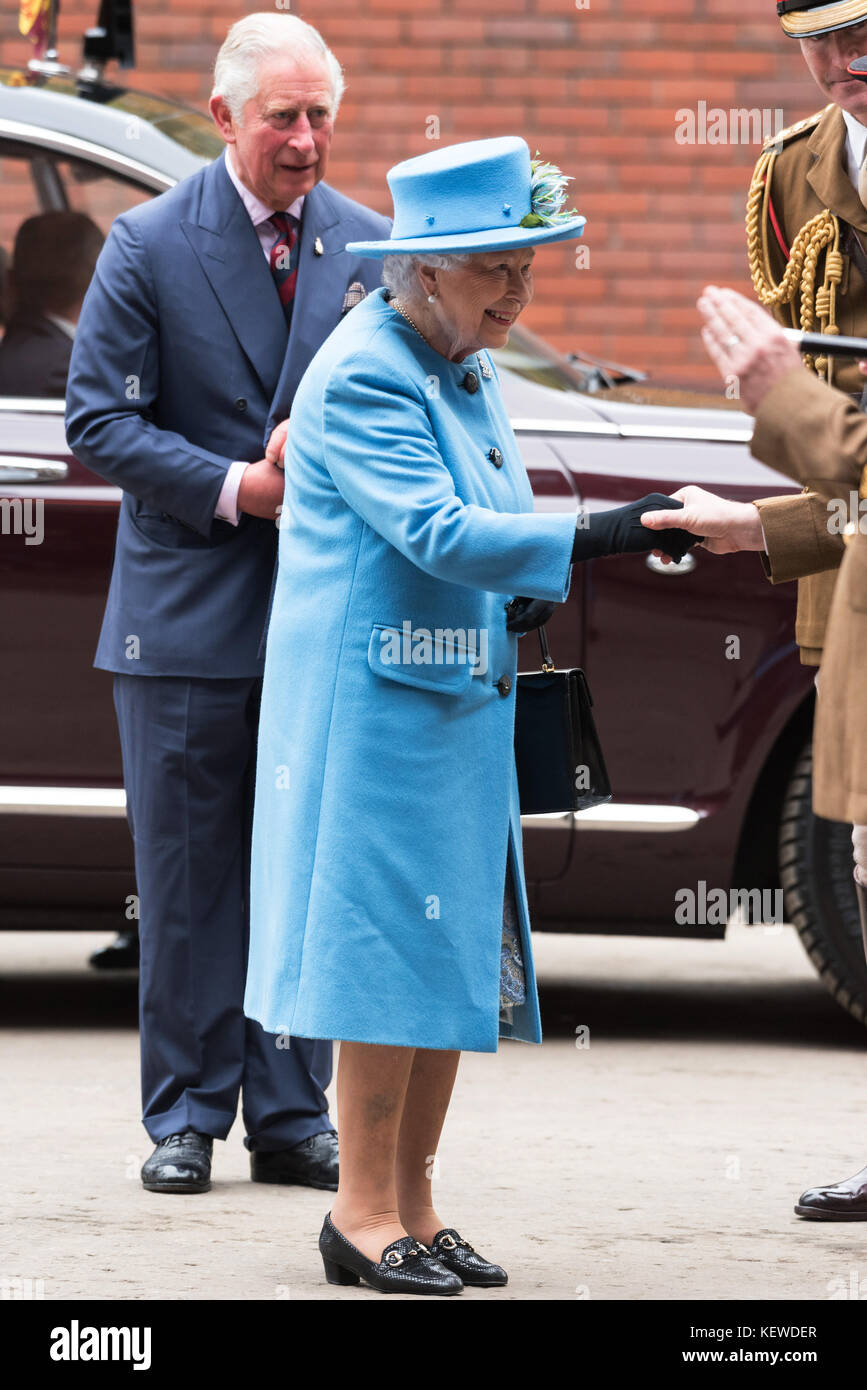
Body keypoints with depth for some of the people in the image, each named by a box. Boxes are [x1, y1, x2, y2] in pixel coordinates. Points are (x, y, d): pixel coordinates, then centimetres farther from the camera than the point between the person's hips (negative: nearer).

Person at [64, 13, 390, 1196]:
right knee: (188, 880, 3)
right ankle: (186, 1119, 11)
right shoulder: (151, 246, -3)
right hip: (189, 613, -2)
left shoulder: (369, 246, 6)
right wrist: (235, 489, -15)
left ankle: (291, 1118, 14)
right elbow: (100, 421, -5)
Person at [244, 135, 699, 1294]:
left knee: (460, 952, 10)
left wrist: (521, 594, 9)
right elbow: (438, 533, -26)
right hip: (376, 704, -9)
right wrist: (604, 536, -32)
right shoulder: (361, 376, -16)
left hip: (461, 702, 9)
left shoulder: (465, 369, 13)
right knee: (390, 946, -6)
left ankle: (413, 1203, 17)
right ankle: (365, 1212, 1)